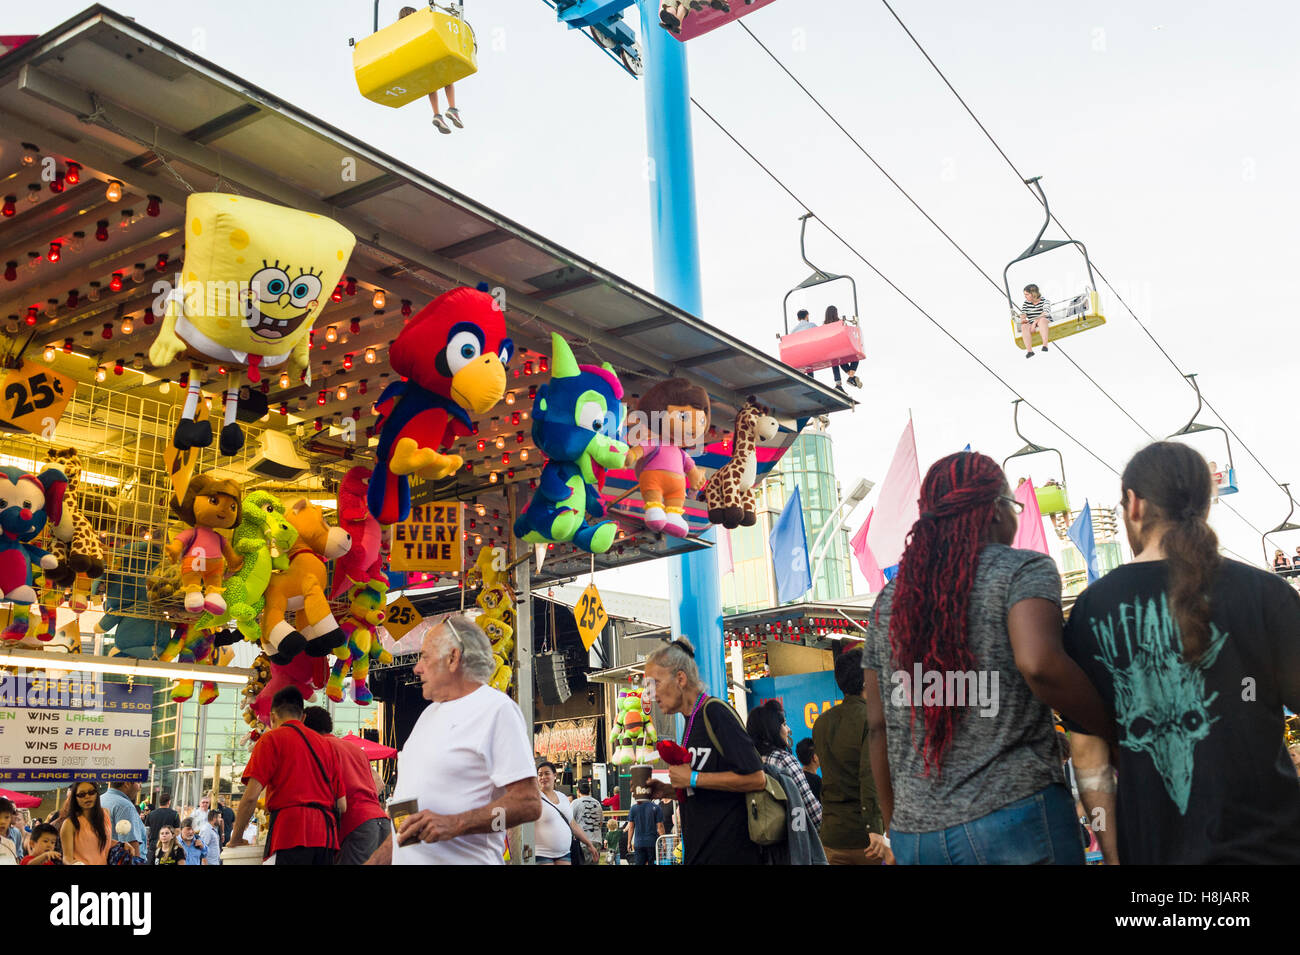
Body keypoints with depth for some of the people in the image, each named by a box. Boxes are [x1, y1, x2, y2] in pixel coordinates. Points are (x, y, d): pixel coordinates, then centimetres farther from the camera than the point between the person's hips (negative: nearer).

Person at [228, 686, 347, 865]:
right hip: (326, 834, 6)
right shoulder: (325, 744, 21)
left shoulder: (271, 738, 6)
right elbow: (342, 806, 17)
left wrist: (236, 839, 8)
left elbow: (251, 796, -3)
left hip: (291, 830, -5)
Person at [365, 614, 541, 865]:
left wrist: (454, 824, -24)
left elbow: (529, 803, -18)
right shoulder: (430, 713, 18)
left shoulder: (497, 708, -9)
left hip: (464, 859, -7)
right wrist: (377, 860, 12)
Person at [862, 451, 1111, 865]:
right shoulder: (1023, 570, -3)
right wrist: (1107, 724, -5)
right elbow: (1038, 664, -22)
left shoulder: (889, 598, 11)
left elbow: (878, 727, 12)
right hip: (1013, 814, -5)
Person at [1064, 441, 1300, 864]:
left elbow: (1086, 748, 0)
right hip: (1264, 844, -2)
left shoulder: (1090, 609, -2)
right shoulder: (1263, 592, -9)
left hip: (1151, 850, 2)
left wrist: (1114, 854, 8)